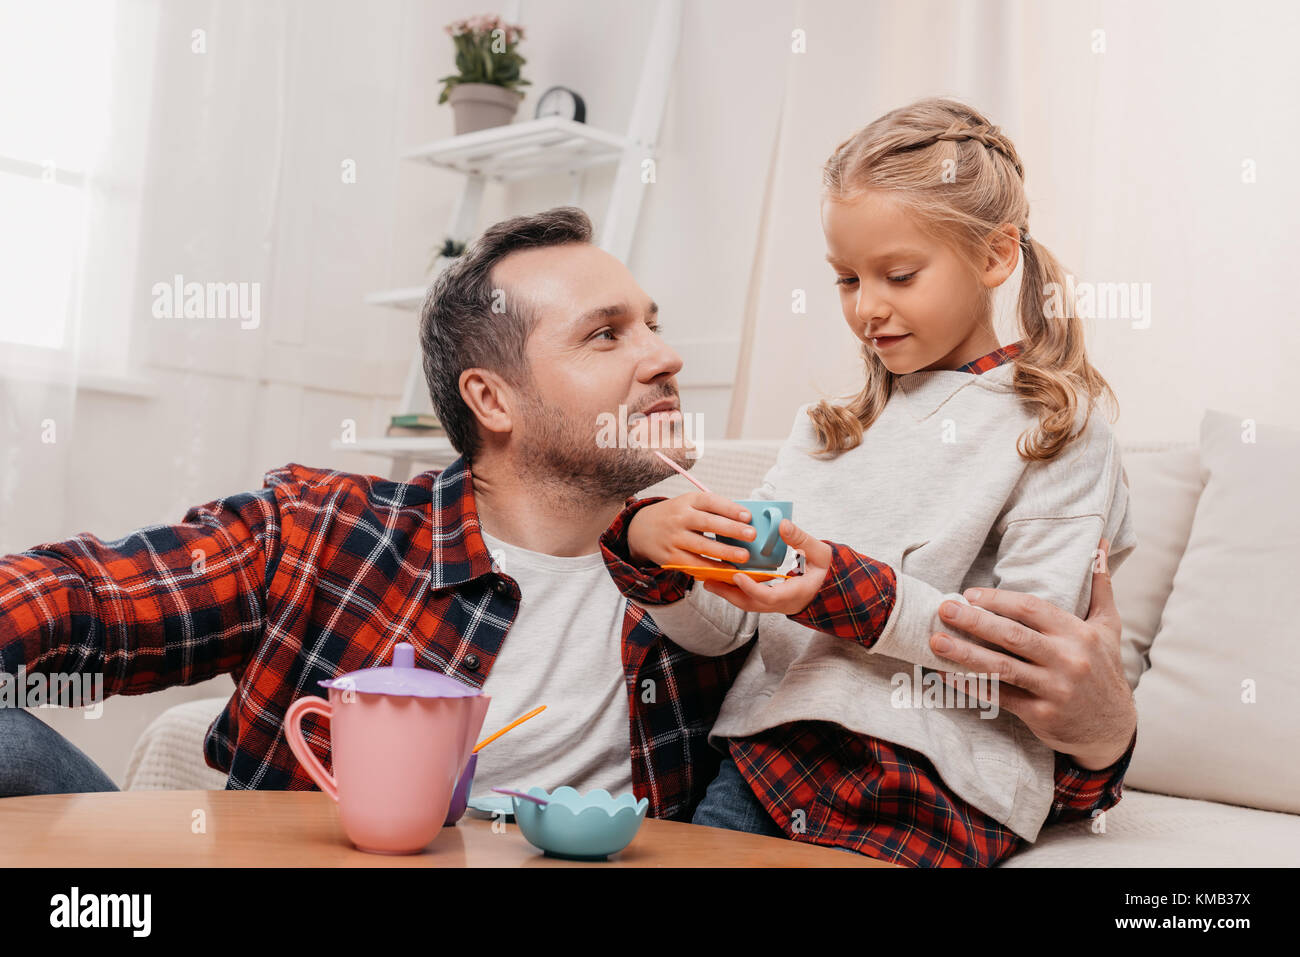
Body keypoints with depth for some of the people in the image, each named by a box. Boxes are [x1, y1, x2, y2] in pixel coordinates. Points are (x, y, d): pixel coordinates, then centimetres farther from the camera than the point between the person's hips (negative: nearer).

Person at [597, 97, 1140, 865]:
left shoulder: (1056, 431, 2)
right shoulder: (830, 429, 17)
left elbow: (1033, 643, -9)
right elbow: (720, 630, 11)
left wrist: (850, 590, -19)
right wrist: (650, 546, -10)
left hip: (937, 786, -4)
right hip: (771, 751, 4)